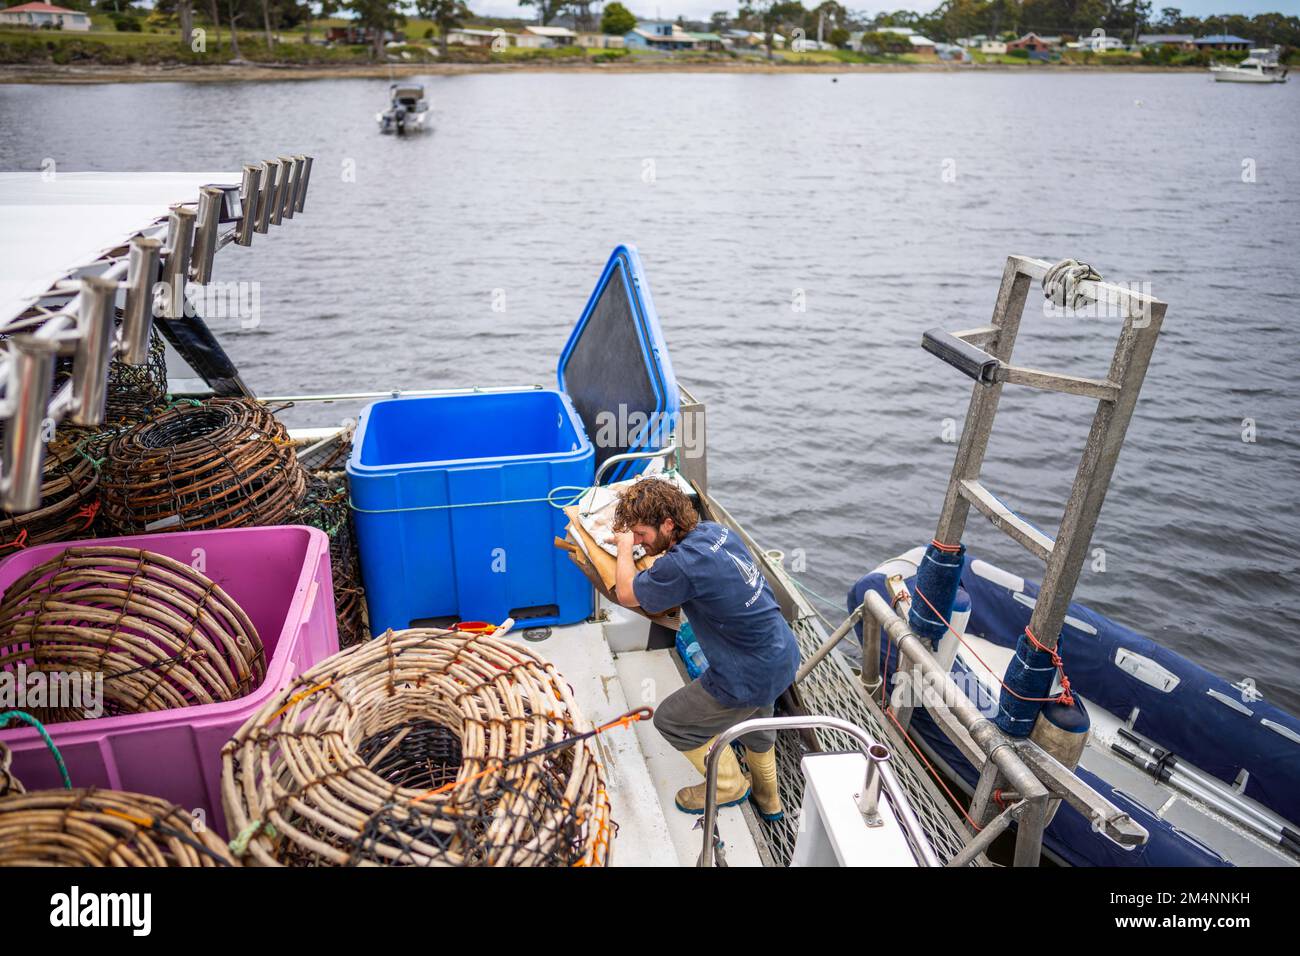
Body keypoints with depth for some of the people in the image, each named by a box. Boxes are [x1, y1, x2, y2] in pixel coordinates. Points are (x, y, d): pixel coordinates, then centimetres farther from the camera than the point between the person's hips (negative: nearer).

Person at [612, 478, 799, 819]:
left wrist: (625, 548, 3)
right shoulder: (715, 529, -3)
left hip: (751, 676, -9)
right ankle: (768, 798, 57)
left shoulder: (682, 565, -29)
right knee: (755, 719, 36)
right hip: (784, 654, 9)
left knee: (669, 720, 12)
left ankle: (729, 785, 31)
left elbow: (627, 594, -12)